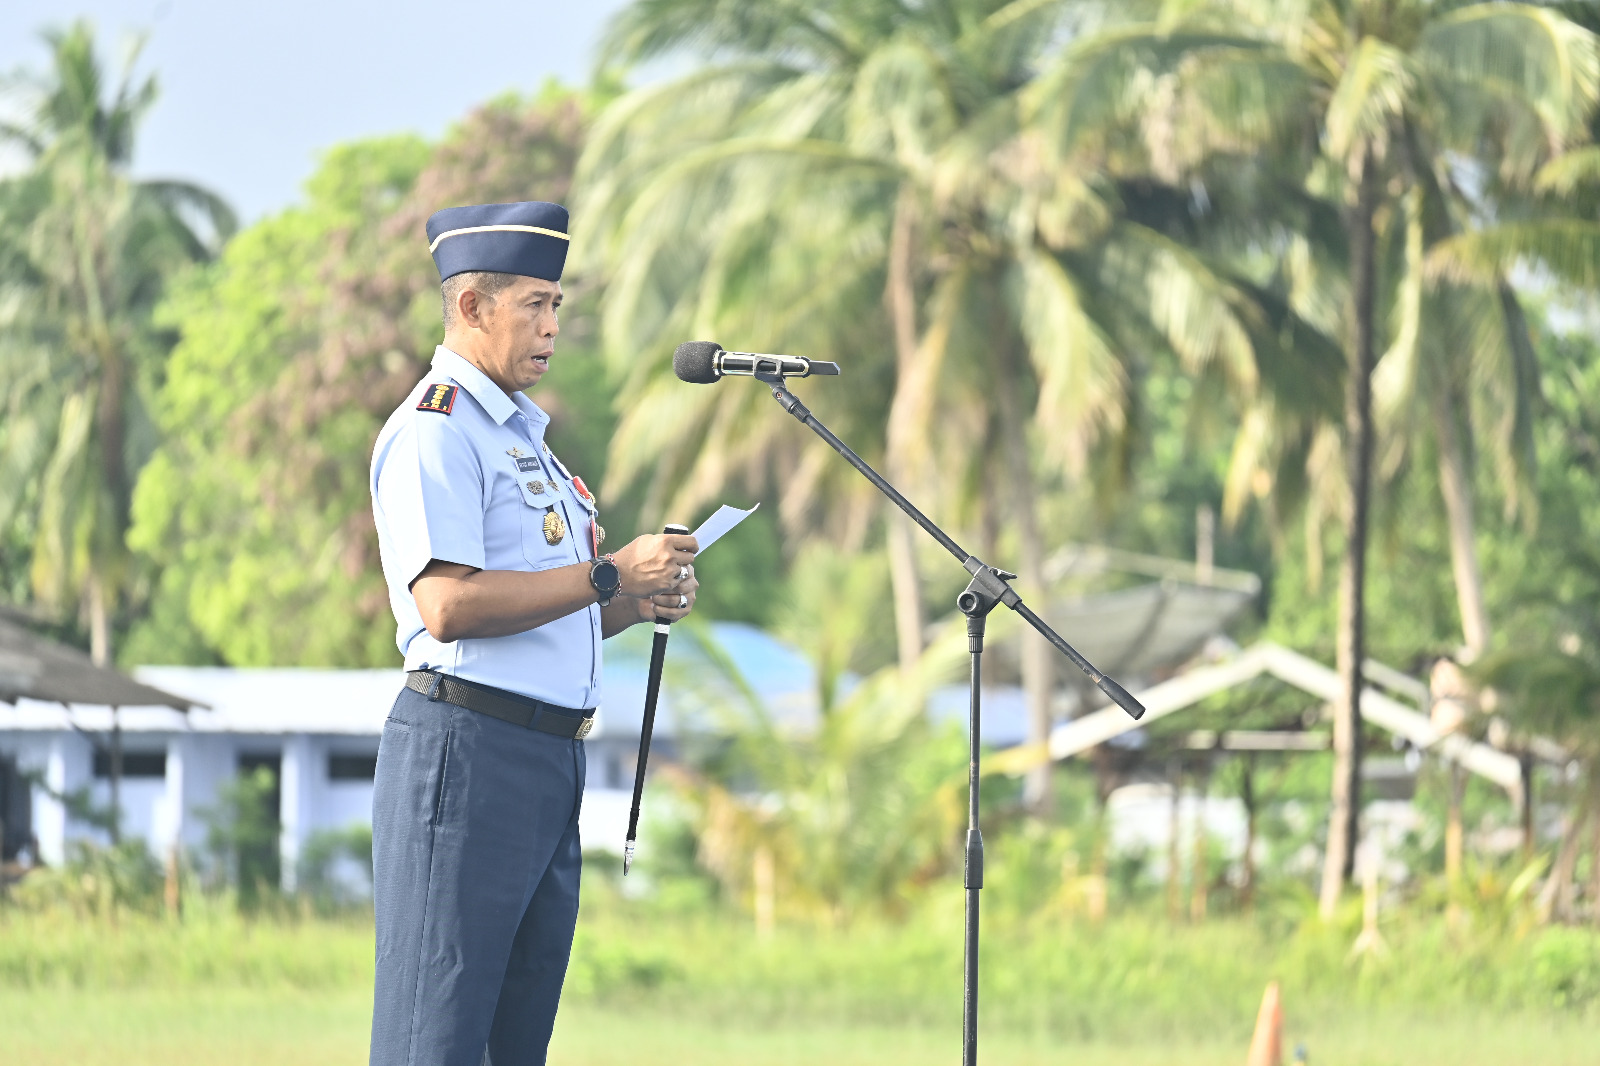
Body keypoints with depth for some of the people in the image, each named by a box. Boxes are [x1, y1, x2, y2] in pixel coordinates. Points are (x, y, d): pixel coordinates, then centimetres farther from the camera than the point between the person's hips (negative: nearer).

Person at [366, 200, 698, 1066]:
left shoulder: (520, 433, 23)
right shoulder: (435, 430, -8)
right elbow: (451, 606, -20)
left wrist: (641, 604, 6)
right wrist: (609, 577, -17)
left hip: (549, 761, 10)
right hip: (468, 746, -10)